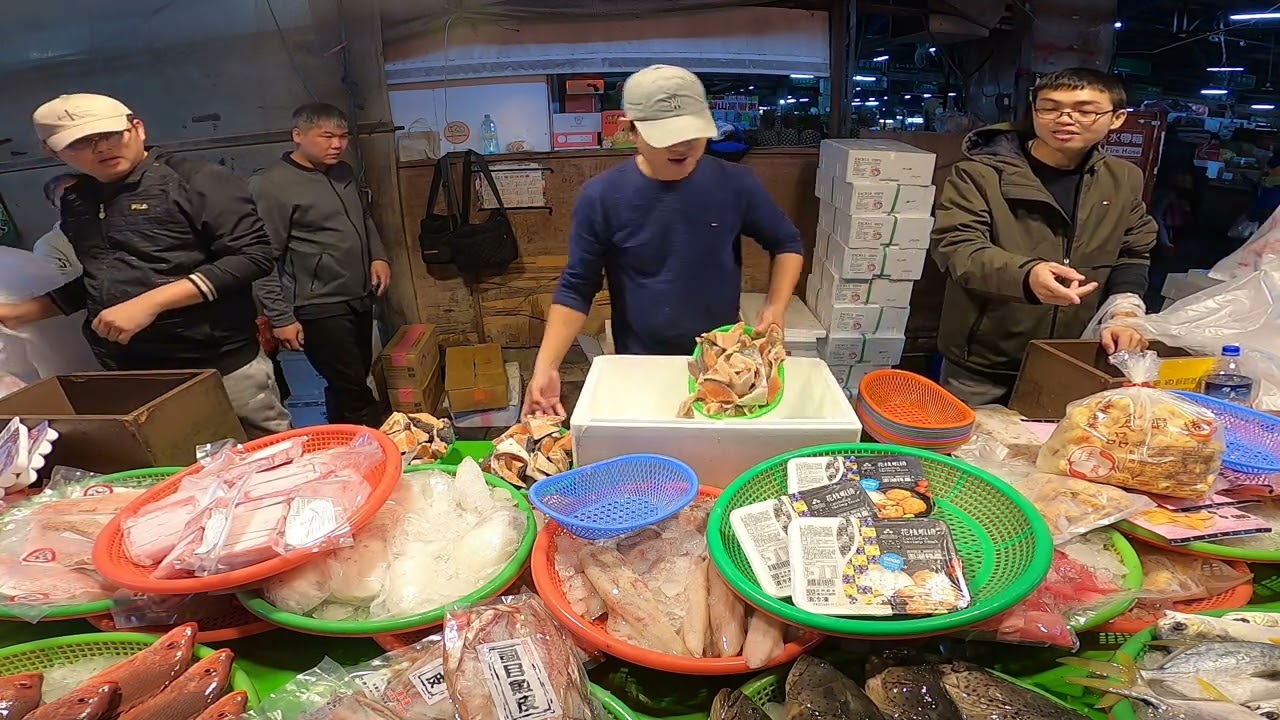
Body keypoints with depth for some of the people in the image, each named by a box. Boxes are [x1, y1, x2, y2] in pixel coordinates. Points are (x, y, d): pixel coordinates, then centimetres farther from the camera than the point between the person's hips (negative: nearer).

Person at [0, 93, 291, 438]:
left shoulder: (194, 178, -7)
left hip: (221, 365, -6)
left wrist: (150, 302, -20)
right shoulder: (75, 201, 14)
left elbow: (252, 255, -17)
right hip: (130, 375, 6)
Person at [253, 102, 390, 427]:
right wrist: (281, 318, -15)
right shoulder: (270, 186, -14)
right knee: (353, 390, -5)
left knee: (352, 383, 17)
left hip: (359, 299, 8)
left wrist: (378, 256, 8)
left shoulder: (344, 173, 9)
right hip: (319, 308, -8)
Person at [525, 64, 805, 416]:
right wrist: (546, 366, -20)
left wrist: (776, 307, -12)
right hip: (639, 368, -1)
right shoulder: (601, 197, -14)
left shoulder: (736, 184, -10)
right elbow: (576, 289, -9)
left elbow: (786, 243, 4)